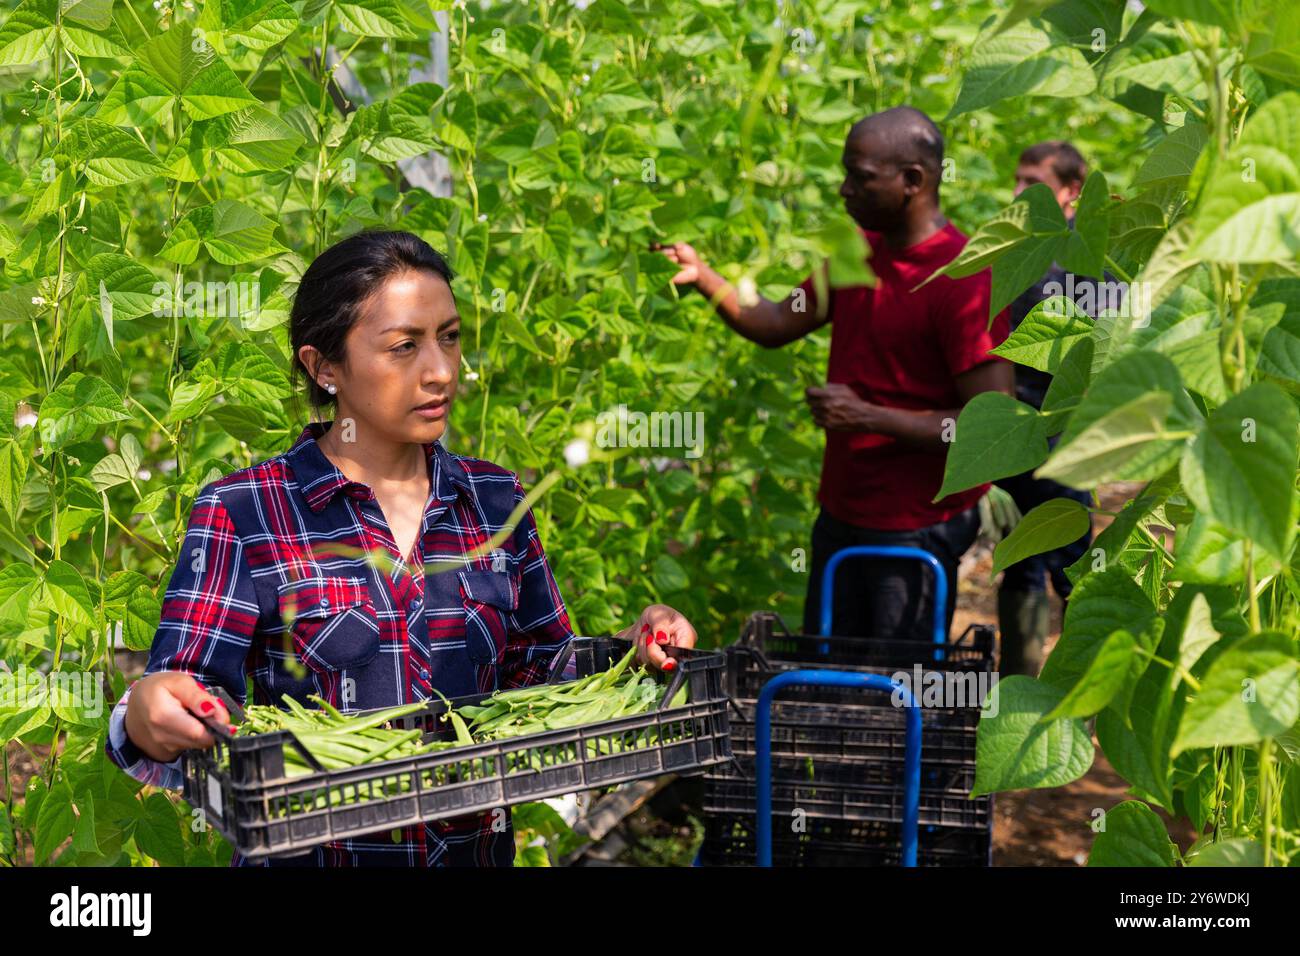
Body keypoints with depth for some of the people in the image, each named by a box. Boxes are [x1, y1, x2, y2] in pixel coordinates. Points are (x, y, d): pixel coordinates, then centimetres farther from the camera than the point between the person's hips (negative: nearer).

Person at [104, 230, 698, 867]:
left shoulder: (497, 501, 1)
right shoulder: (239, 515, -10)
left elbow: (544, 670, 9)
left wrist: (633, 647, -9)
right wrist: (146, 715, -36)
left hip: (478, 850, 4)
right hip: (305, 852, -3)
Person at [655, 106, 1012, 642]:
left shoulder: (966, 281, -19)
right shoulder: (859, 250, 9)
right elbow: (777, 326, 13)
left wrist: (866, 416, -22)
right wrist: (703, 277, -2)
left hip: (917, 529, -8)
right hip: (841, 513, 8)